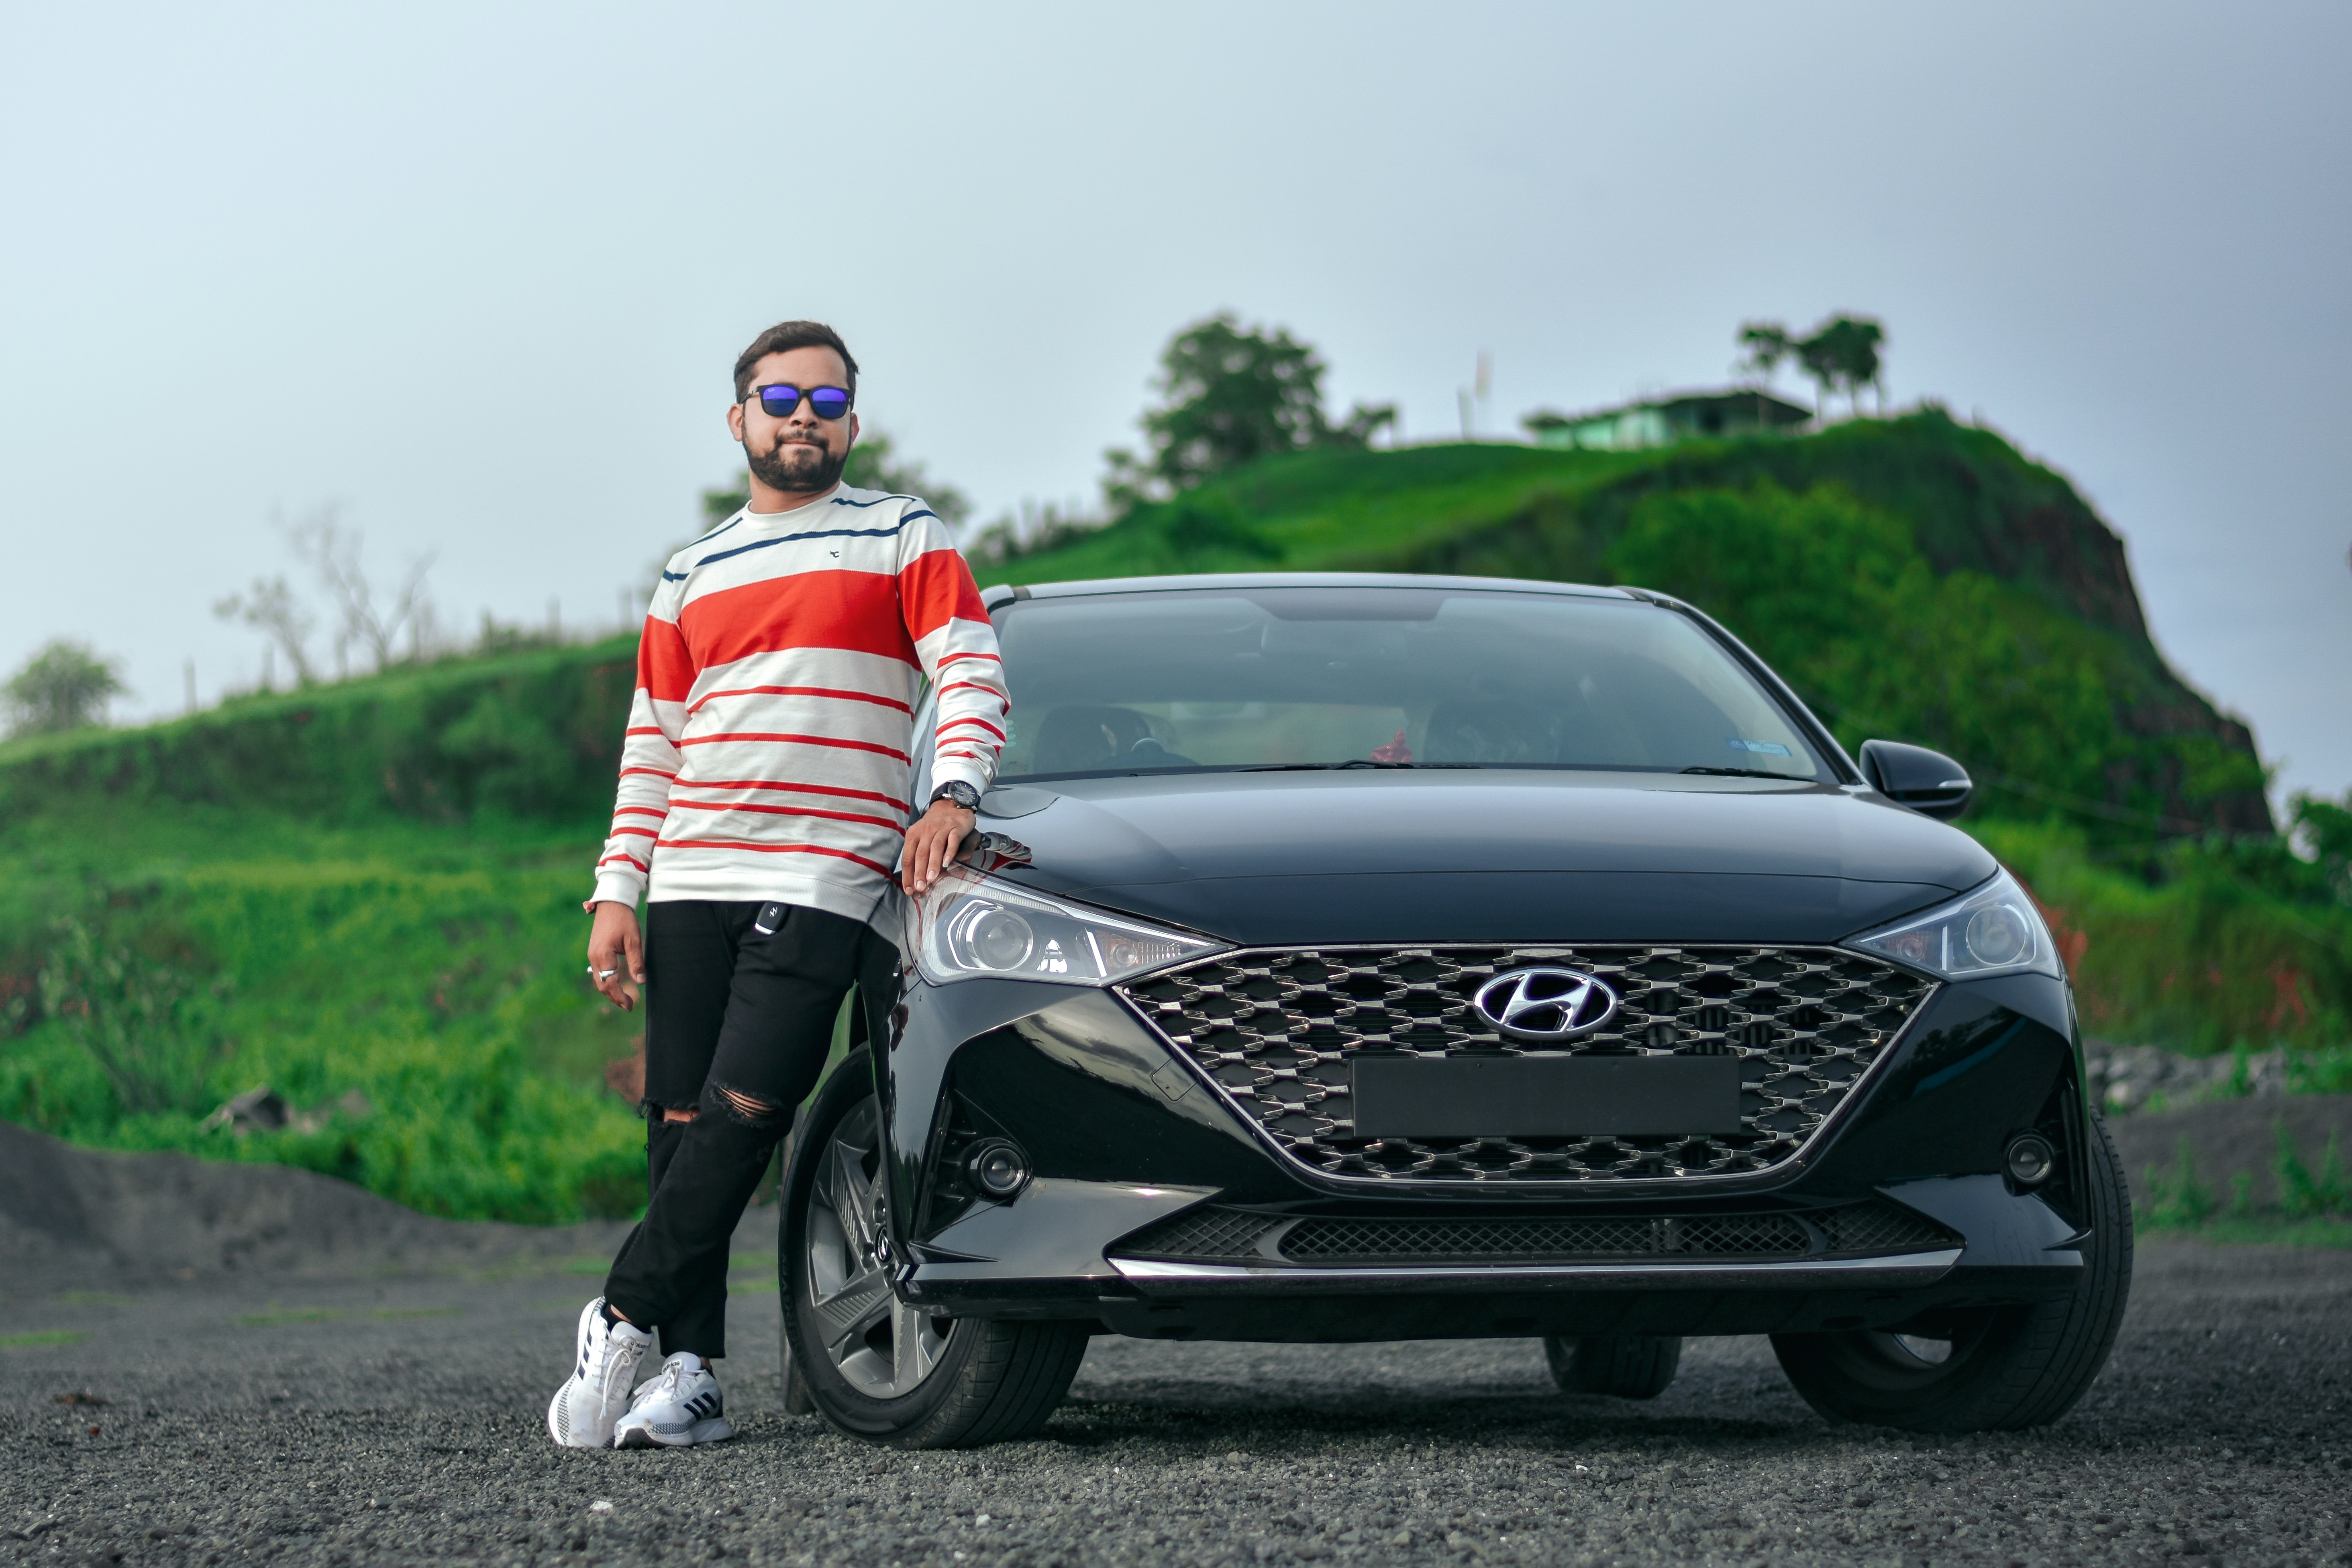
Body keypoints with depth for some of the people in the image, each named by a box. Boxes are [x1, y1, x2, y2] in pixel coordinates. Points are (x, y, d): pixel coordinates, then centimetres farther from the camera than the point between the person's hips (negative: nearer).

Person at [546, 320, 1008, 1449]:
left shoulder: (901, 538, 10)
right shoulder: (693, 574, 20)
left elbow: (971, 673, 0)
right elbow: (652, 745, 19)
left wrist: (953, 792, -19)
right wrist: (616, 894, 9)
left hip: (824, 883, -4)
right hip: (689, 888, 4)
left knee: (743, 1116, -16)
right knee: (682, 1130, -1)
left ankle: (623, 1320, -8)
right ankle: (692, 1378, 2)